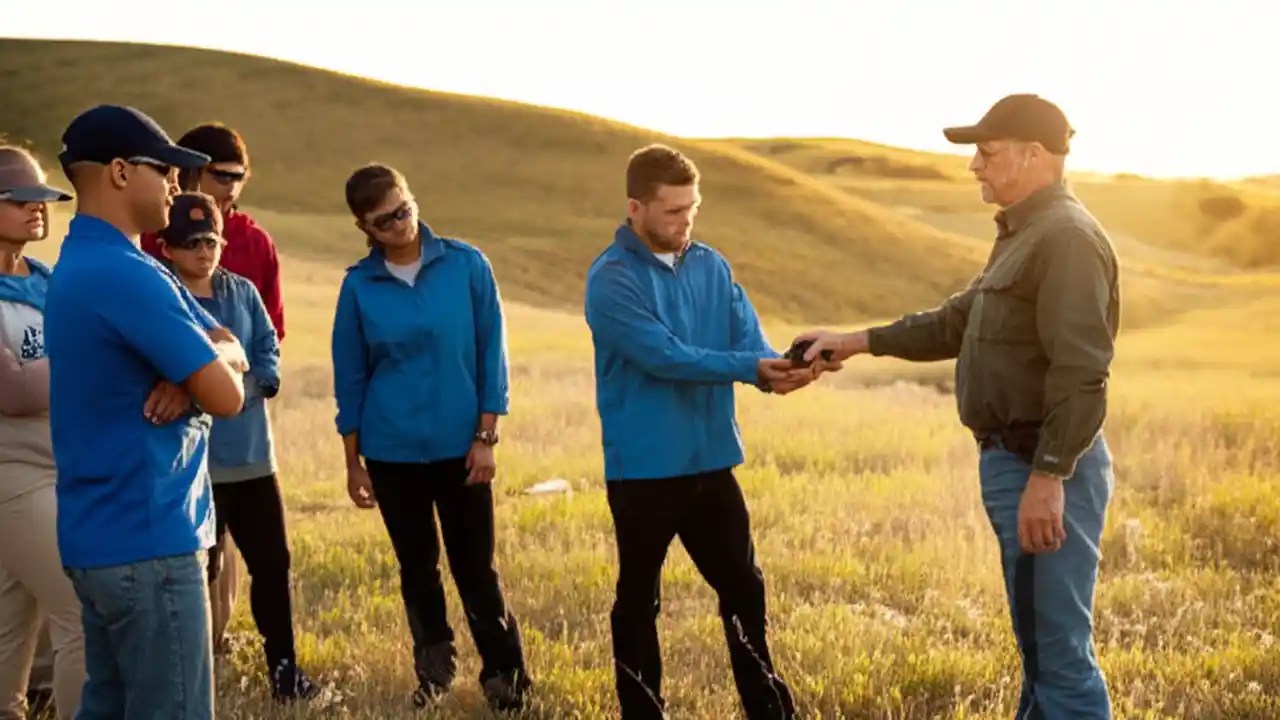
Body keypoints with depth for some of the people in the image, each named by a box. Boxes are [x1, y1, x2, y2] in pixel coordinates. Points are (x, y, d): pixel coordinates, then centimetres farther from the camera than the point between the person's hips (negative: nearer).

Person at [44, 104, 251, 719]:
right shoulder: (124, 275, -19)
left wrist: (188, 371, -10)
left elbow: (233, 351, 12)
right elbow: (226, 395, -19)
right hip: (146, 539, -10)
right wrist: (207, 358, 2)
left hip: (103, 534, 10)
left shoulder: (86, 264, 15)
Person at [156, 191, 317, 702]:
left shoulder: (243, 292, 8)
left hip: (252, 453, 5)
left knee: (272, 562, 11)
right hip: (192, 461, -5)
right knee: (199, 569, 4)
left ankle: (283, 668, 24)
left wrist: (251, 383, -13)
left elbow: (269, 350, 6)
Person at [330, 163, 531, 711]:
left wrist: (485, 436, -6)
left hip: (459, 445, -1)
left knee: (475, 567, 1)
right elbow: (350, 377, 3)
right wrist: (353, 461, 4)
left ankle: (504, 675, 13)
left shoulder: (467, 264, -6)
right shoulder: (359, 285, -3)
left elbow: (491, 354, -3)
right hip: (392, 451, 1)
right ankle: (433, 668, 29)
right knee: (417, 566, 13)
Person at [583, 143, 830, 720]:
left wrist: (781, 368, -25)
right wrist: (751, 368, -29)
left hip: (712, 461, 6)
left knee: (743, 588, 14)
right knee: (638, 601, 8)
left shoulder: (711, 267, 6)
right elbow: (664, 356, -23)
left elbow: (749, 339, -2)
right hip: (643, 468, -5)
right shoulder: (612, 279, -13)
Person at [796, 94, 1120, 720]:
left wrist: (1048, 477, -27)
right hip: (1014, 461, 11)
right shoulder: (1023, 235, 17)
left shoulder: (1067, 238, -17)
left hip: (1045, 469, -11)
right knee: (1040, 644, 19)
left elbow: (1080, 374, -24)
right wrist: (860, 342, 21)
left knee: (1061, 651, -5)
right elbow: (956, 322, 25)